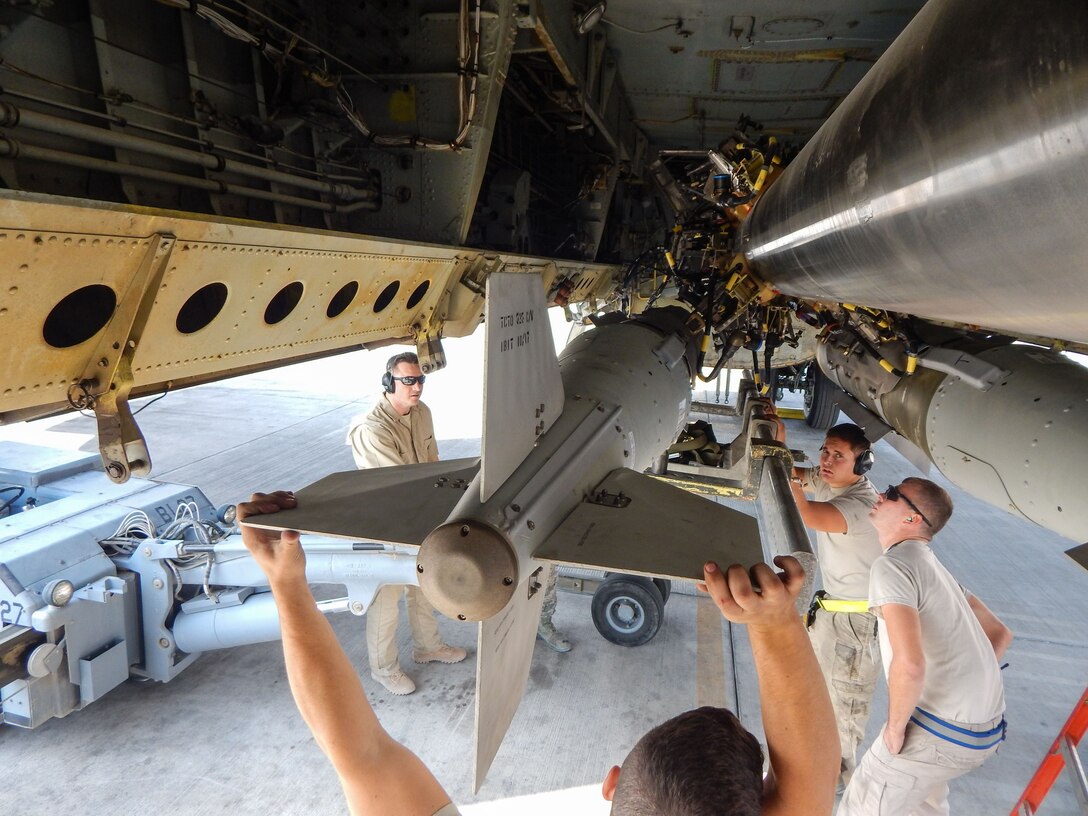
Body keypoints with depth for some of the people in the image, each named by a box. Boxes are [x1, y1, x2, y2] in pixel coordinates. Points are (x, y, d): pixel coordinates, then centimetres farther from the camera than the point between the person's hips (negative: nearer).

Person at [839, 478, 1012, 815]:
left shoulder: (892, 565, -19)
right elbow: (1000, 633, 22)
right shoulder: (934, 566, 12)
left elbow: (910, 663, -31)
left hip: (942, 731, -9)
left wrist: (895, 727, -16)